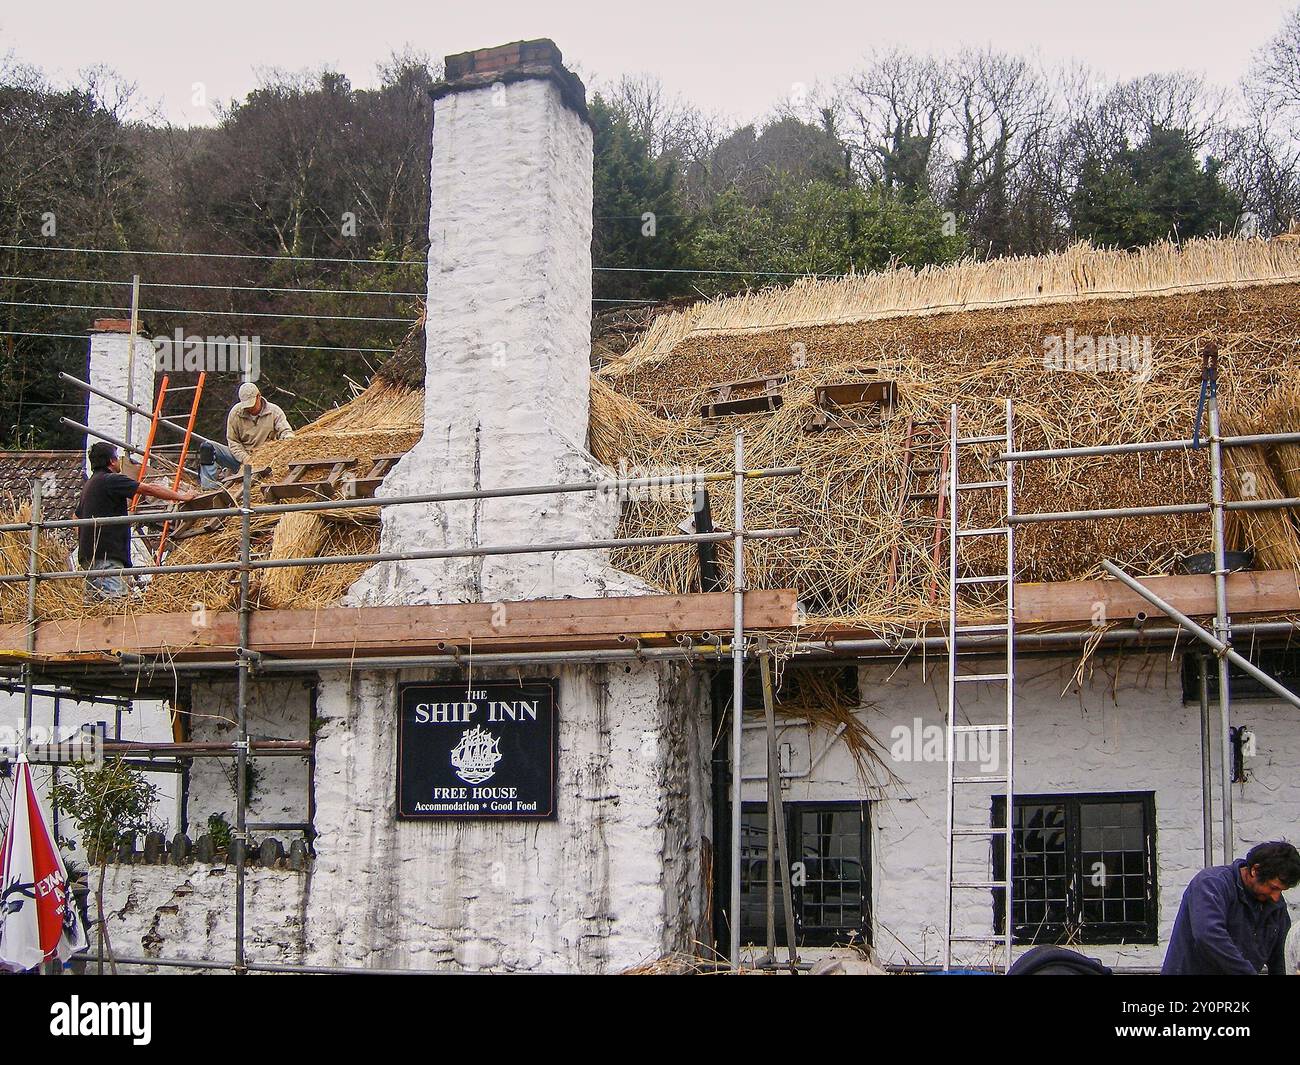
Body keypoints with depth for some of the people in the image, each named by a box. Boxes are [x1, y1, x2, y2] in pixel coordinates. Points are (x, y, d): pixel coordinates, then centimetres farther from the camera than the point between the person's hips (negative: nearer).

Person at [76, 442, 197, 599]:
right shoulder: (111, 480, -8)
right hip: (105, 555, -10)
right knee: (113, 598, -20)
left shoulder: (88, 485, 22)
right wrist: (181, 497, -1)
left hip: (88, 554, 10)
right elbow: (149, 489, -9)